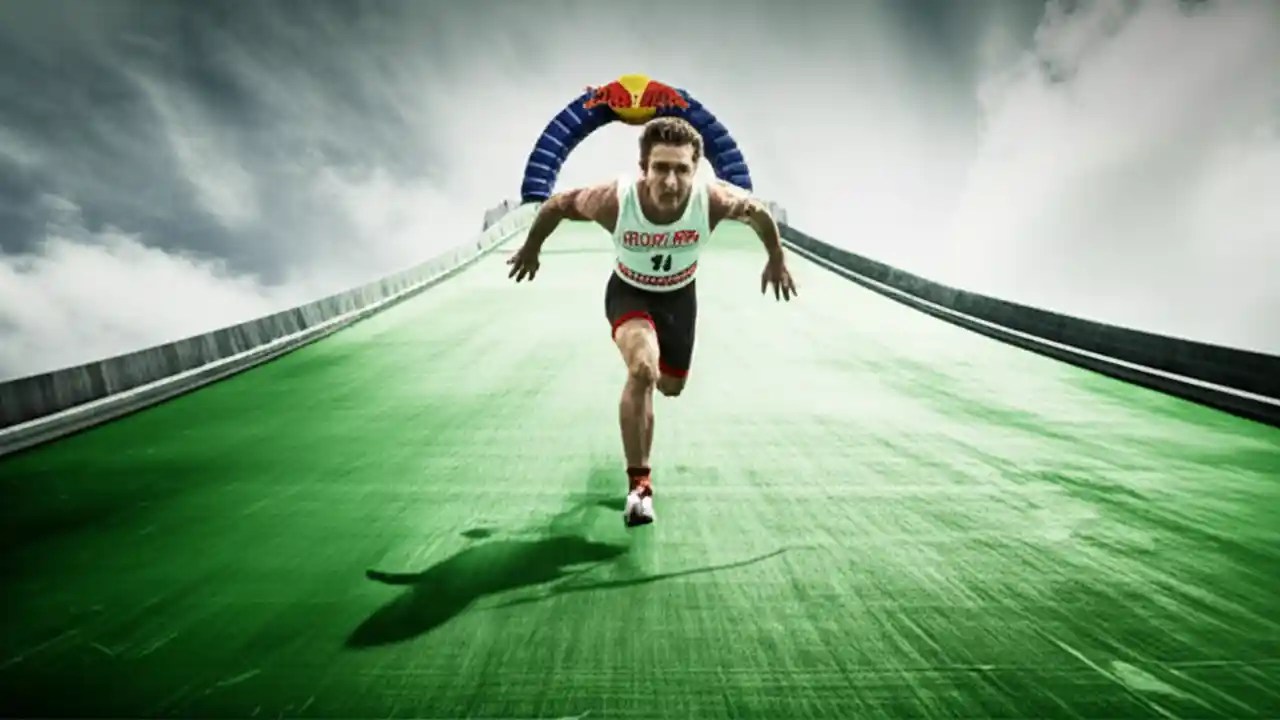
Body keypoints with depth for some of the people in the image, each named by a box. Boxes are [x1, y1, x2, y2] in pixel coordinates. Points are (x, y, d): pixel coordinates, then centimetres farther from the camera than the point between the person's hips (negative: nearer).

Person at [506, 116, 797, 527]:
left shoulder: (713, 200, -32)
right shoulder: (614, 200, -34)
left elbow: (758, 212, -9)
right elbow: (557, 205, -14)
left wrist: (776, 260, 3)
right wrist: (531, 249, 1)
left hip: (680, 295, 3)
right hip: (629, 292, -3)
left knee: (670, 386, 18)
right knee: (643, 369, -31)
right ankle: (638, 482, -15)